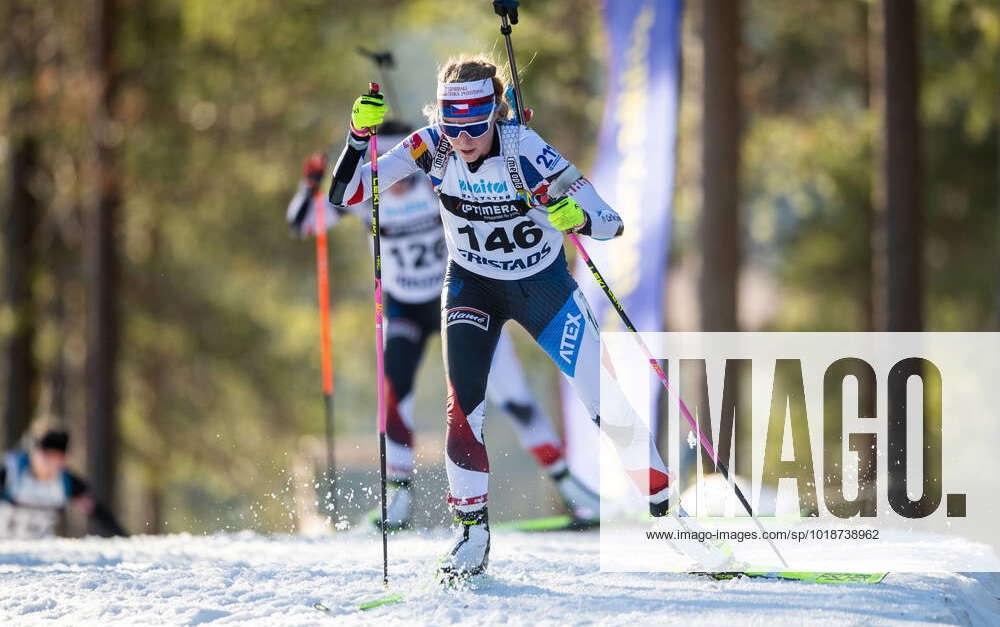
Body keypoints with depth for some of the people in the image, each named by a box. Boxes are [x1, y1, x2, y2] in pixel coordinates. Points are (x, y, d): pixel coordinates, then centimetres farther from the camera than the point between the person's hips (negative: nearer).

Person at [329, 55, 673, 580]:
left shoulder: (525, 151, -28)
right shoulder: (432, 148, -20)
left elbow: (611, 222, -26)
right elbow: (345, 196, -19)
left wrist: (580, 218, -48)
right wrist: (359, 135, -34)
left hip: (543, 283, -2)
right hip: (472, 285, 2)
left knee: (605, 403, -7)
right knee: (464, 403, -17)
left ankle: (666, 510, 9)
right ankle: (472, 531, -4)